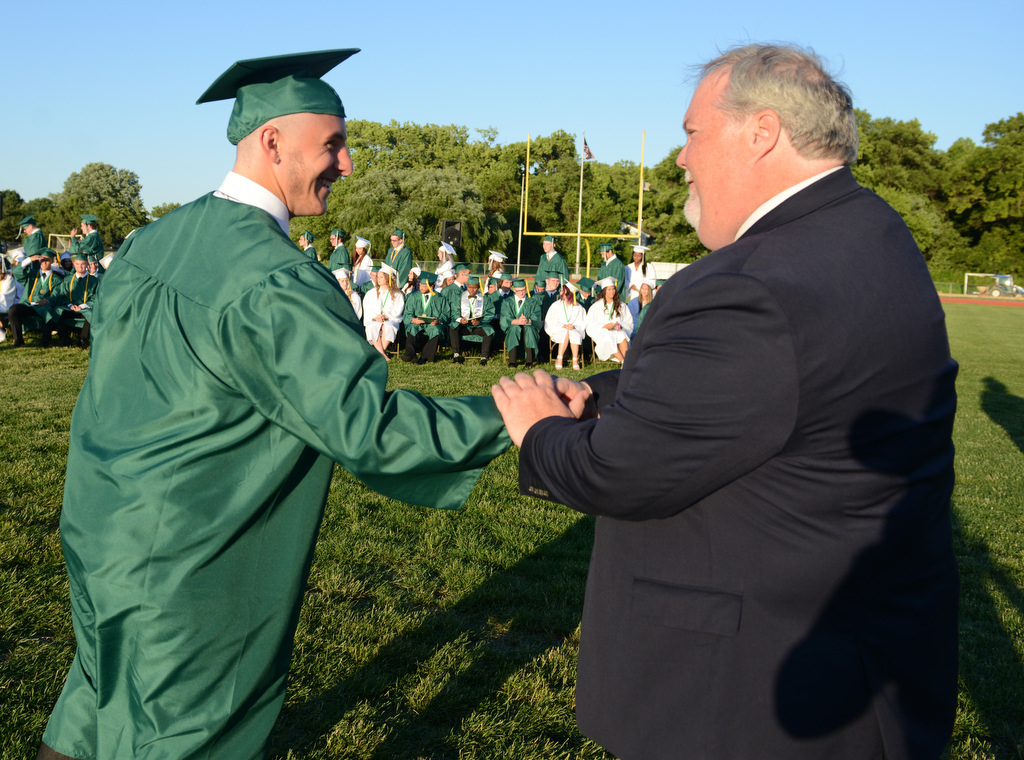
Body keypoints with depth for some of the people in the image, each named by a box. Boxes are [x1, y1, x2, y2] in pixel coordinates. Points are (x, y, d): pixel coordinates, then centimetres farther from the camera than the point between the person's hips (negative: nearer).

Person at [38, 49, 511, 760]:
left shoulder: (152, 241, 2)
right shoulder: (275, 283, -26)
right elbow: (366, 425, -28)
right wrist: (513, 415, -22)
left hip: (103, 531, 8)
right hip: (183, 565, -8)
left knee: (109, 694, 28)